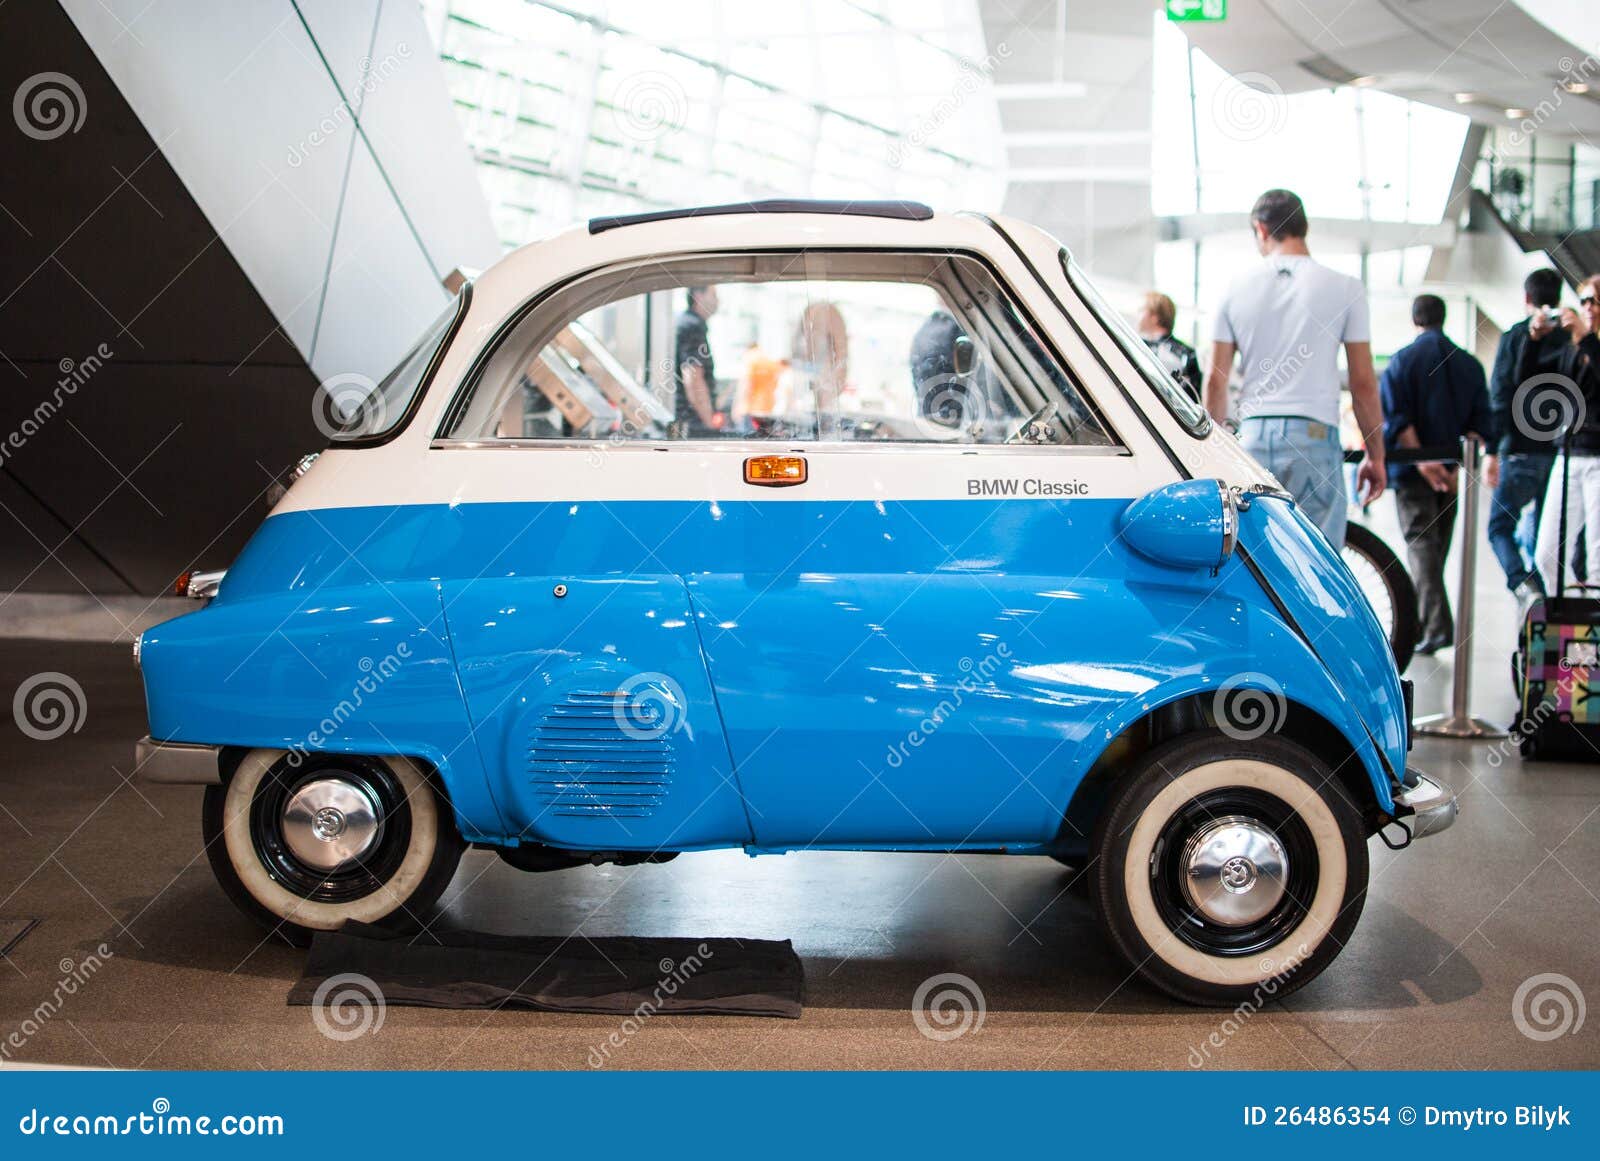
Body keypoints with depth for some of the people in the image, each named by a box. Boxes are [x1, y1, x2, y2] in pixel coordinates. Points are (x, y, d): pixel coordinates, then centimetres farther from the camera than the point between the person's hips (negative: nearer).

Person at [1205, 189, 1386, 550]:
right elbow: (1363, 384, 2)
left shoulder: (1237, 290, 7)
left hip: (1254, 438, 3)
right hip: (1314, 436, -2)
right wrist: (1375, 455, 11)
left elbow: (1215, 381, 8)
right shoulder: (1343, 288, 2)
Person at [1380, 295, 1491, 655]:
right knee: (1439, 541, 16)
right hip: (1450, 471, 4)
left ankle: (1437, 625, -21)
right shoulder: (1470, 365, 8)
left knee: (1421, 543, -7)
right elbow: (1480, 422, 0)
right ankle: (1432, 621, 29)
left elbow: (1396, 419, -15)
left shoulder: (1402, 360, -4)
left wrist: (1421, 460, -18)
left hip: (1413, 470, -4)